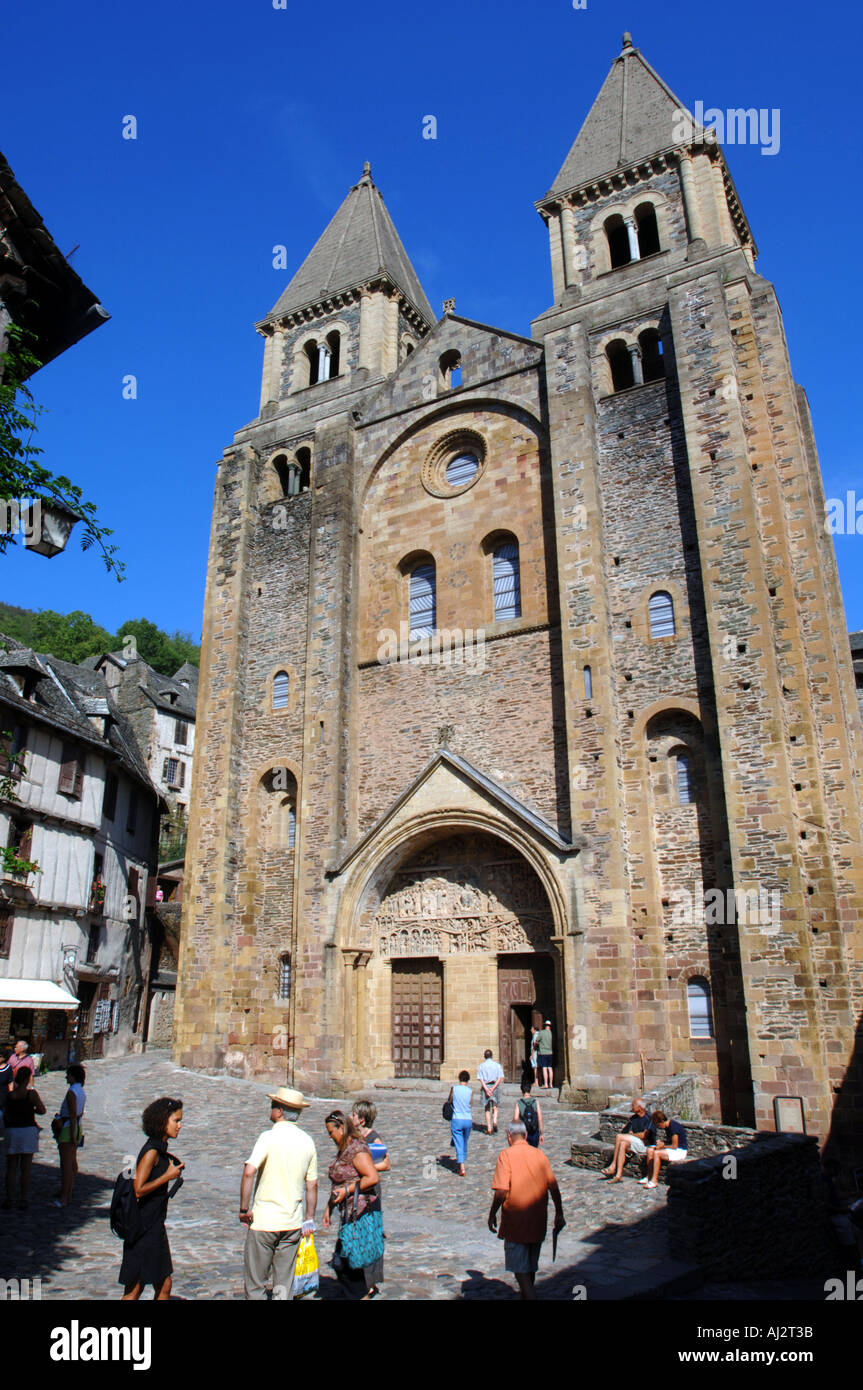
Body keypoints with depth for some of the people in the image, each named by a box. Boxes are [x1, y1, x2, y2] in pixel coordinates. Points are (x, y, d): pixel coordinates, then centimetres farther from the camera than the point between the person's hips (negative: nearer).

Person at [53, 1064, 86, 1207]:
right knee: (73, 1161, 13)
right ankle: (69, 1194, 21)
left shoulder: (71, 1092, -18)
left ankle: (63, 1198, -3)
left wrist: (72, 1136, -21)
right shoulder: (82, 1092, 10)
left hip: (68, 1127, -9)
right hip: (78, 1127, 9)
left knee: (66, 1163, -6)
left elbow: (73, 1115, -21)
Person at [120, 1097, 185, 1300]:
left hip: (155, 1227, 9)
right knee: (134, 1290, 2)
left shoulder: (160, 1150, 9)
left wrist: (173, 1170, 7)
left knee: (164, 1286, 14)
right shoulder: (152, 1151, -19)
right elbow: (138, 1190, -24)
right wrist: (167, 1176, -17)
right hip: (144, 1229, -9)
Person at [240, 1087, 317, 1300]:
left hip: (264, 1219, -4)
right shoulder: (307, 1141, 3)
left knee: (255, 1282, 9)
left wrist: (244, 1208, -14)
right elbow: (312, 1185, 7)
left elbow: (249, 1171, -24)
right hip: (293, 1222, 4)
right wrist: (309, 1219, 15)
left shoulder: (269, 1137, -12)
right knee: (284, 1282, 14)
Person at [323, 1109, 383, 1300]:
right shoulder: (343, 1150, 13)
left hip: (361, 1213, -9)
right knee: (340, 1262, 11)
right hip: (348, 1214, 9)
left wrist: (347, 1191, -18)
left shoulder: (357, 1149, -16)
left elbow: (372, 1178, -23)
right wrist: (329, 1207, 22)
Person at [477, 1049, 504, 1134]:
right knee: (495, 1106, 13)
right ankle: (494, 1121, -11)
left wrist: (486, 1089, -13)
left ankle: (489, 1128, 5)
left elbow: (481, 1079, -6)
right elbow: (500, 1078, -5)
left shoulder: (481, 1065, 3)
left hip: (485, 1086, 0)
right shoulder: (497, 1065, 4)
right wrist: (493, 1088, -11)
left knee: (487, 1108, 8)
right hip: (495, 1085, 0)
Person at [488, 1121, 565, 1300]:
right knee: (531, 1267, 22)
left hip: (516, 1222, -5)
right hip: (538, 1222, 5)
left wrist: (492, 1214, -5)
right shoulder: (539, 1154, 3)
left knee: (520, 1269, 2)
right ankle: (526, 1294, 36)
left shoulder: (506, 1155, -11)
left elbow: (501, 1191, -18)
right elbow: (553, 1186, 2)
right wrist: (559, 1214, 11)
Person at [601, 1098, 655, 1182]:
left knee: (619, 1137, -24)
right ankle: (619, 1175, -29)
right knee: (623, 1144, -26)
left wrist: (632, 1134, -1)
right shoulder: (633, 1118, 16)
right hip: (634, 1142, 7)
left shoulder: (648, 1118, -9)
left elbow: (644, 1135, -15)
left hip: (645, 1144, -7)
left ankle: (613, 1166, -18)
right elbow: (630, 1131, 13)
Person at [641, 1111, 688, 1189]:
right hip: (673, 1150, 10)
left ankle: (654, 1181, -23)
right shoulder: (667, 1126, 7)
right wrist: (661, 1142, 1)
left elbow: (674, 1146, -21)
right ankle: (648, 1177, -3)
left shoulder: (673, 1126, -21)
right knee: (650, 1150, -5)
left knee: (657, 1153, -27)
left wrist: (663, 1146, -10)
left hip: (680, 1151, -10)